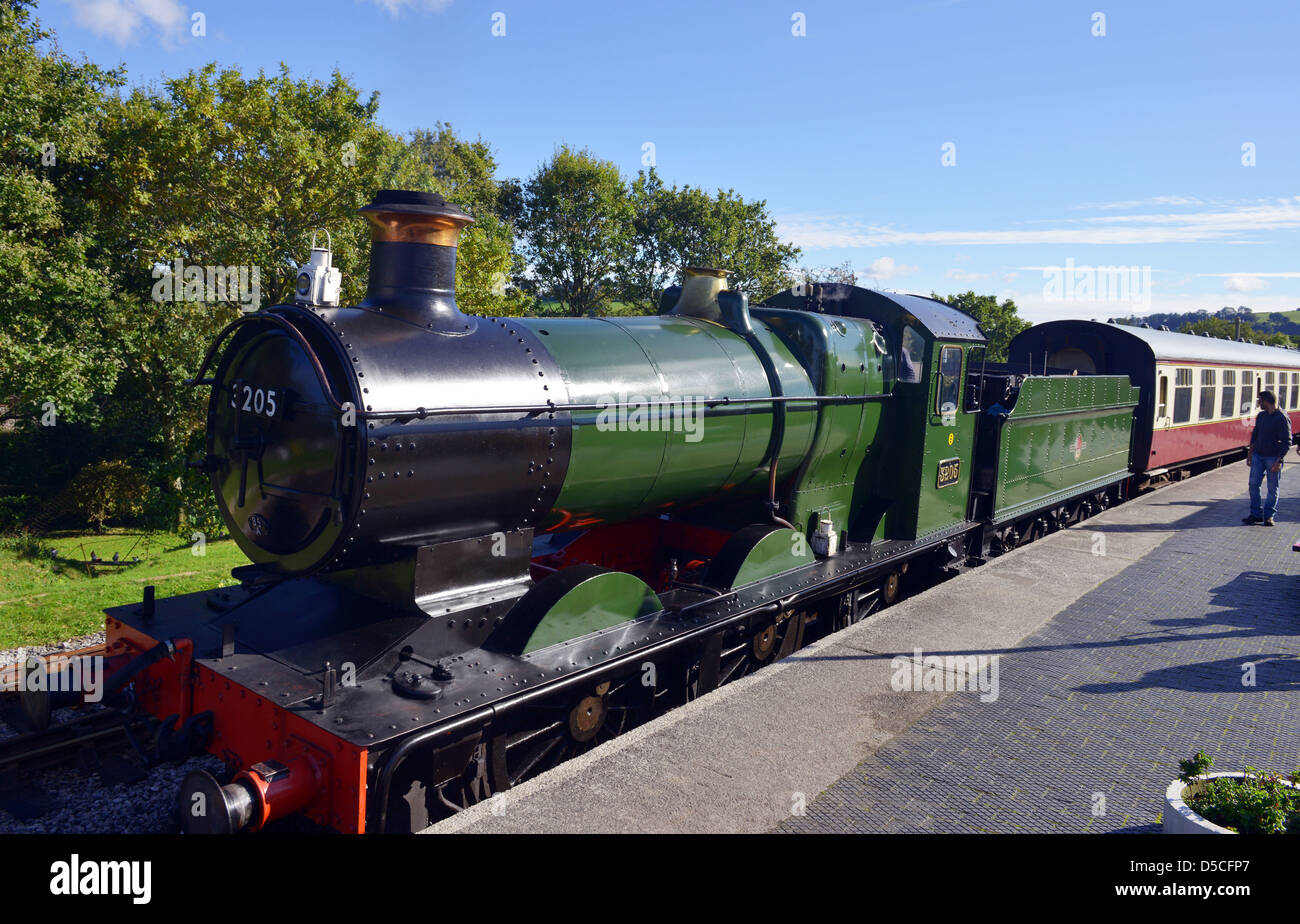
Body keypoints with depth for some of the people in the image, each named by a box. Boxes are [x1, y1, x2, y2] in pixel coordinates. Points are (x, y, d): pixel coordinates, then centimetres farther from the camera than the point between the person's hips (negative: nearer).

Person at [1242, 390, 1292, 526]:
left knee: (1272, 488, 3)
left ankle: (1268, 516, 12)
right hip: (1258, 455, 6)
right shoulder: (1261, 415, 9)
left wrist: (1278, 461, -17)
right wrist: (1250, 452, 15)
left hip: (1273, 457, -6)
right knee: (1253, 484, 2)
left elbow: (1287, 442, -12)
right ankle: (1256, 514, 10)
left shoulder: (1282, 419, -11)